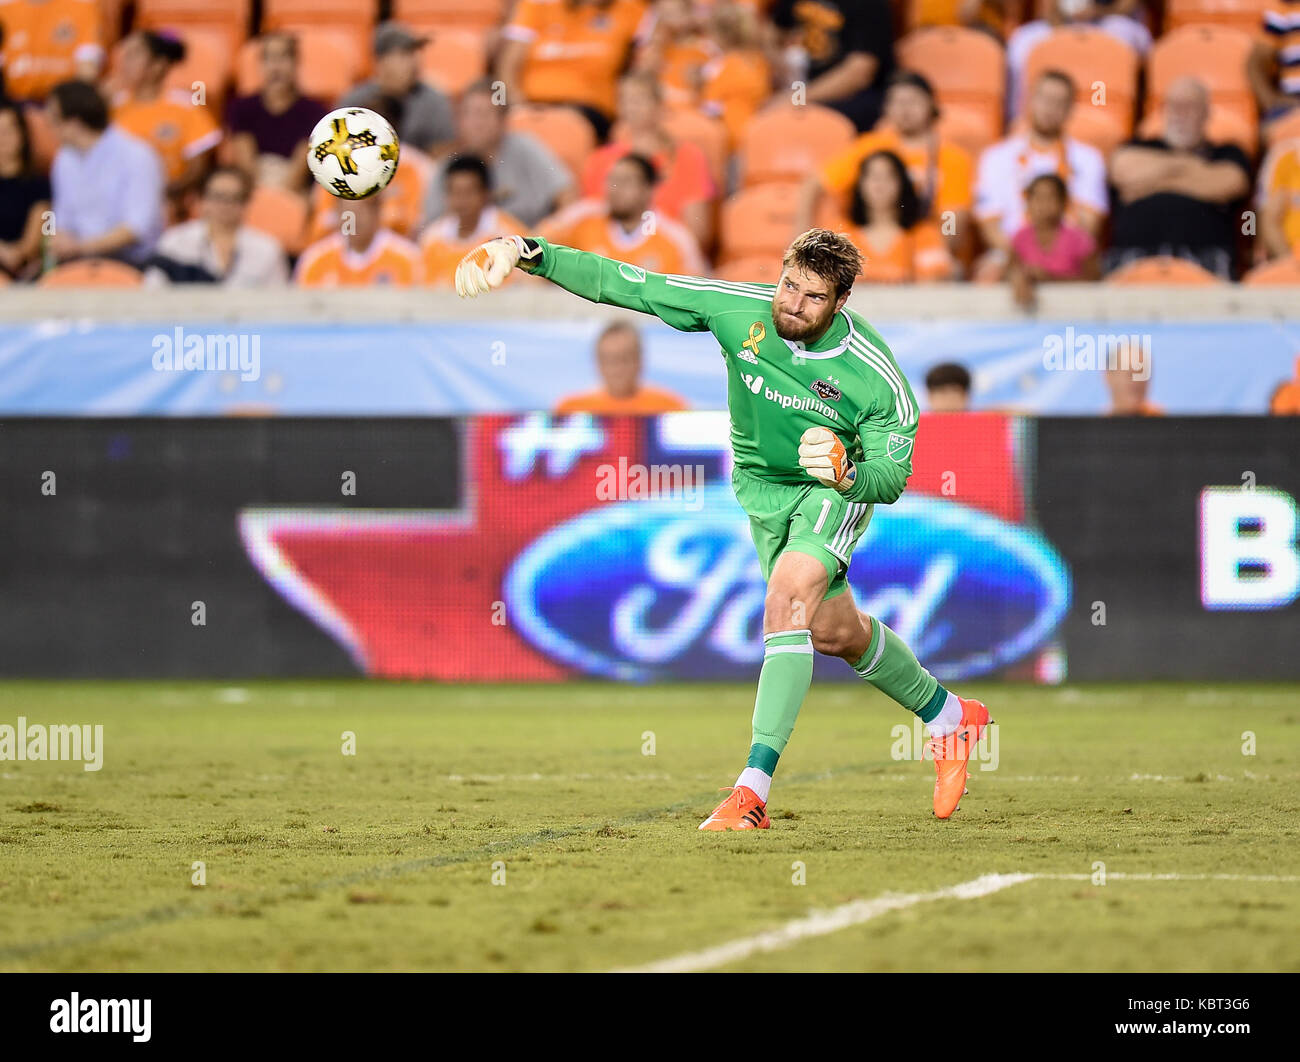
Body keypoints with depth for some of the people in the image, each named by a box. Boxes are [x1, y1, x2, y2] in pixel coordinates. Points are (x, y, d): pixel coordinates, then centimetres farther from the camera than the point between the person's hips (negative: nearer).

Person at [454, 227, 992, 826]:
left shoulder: (877, 379, -30)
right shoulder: (736, 308, -25)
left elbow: (892, 478, -20)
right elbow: (620, 284, -25)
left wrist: (846, 473, -44)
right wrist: (526, 254, -36)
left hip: (836, 491, -5)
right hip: (760, 484, 5)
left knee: (788, 598, -29)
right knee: (832, 631, 17)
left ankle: (753, 790, -32)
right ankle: (948, 718, 43)